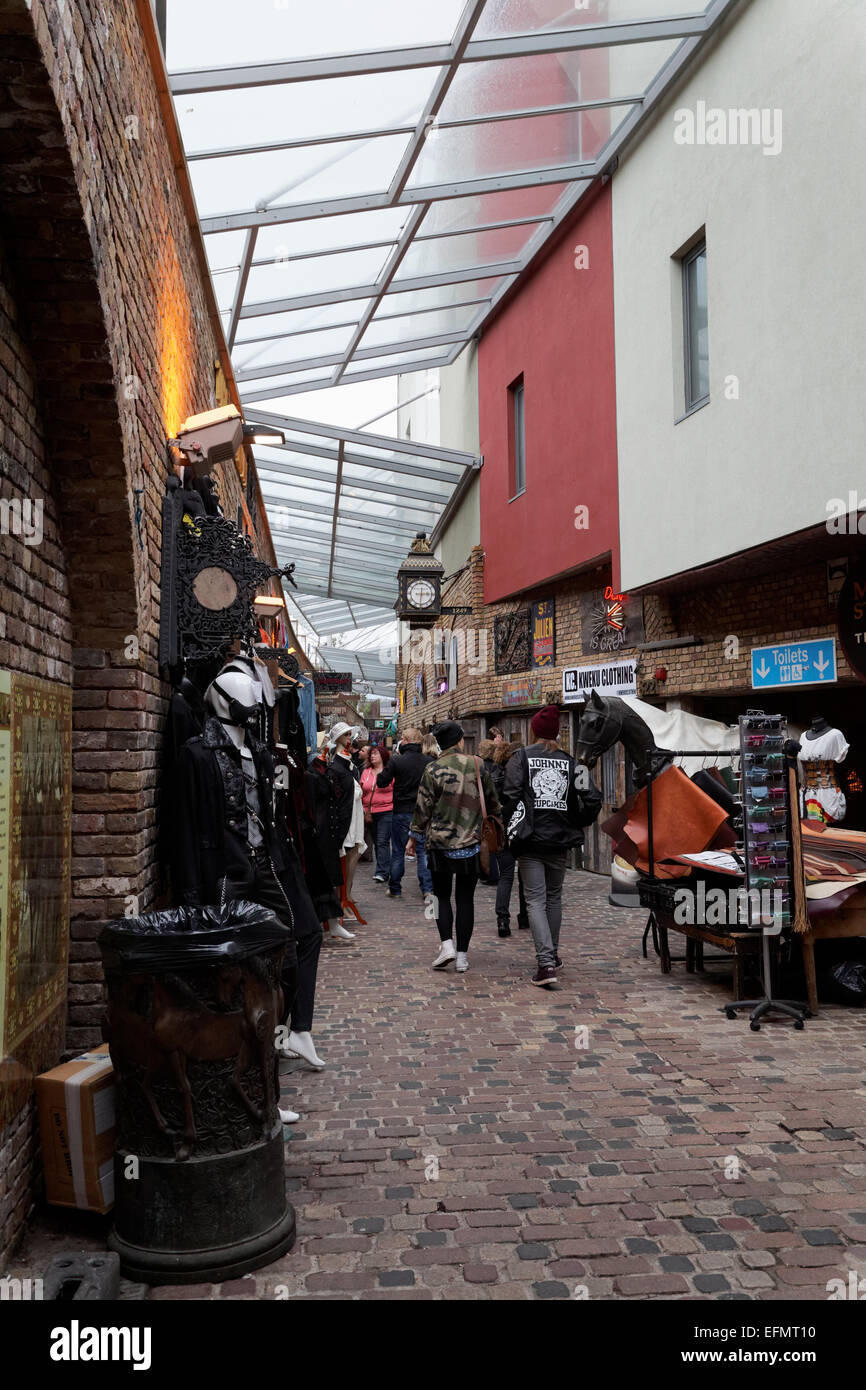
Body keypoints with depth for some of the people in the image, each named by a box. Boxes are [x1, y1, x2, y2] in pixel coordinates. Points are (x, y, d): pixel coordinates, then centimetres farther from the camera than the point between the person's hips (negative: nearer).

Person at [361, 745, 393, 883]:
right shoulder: (366, 772, 12)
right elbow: (362, 793, 14)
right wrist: (365, 812, 8)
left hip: (387, 812, -6)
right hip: (370, 813, 6)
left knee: (382, 842, -12)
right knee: (376, 843, 11)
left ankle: (382, 873, -12)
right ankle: (384, 870, 21)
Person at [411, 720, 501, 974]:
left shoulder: (433, 770, -8)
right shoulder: (478, 765, -1)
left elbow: (423, 807, -5)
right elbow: (492, 801, 10)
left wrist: (415, 835, 6)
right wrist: (494, 816, 29)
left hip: (441, 842, -1)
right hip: (471, 842, 2)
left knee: (441, 895, 12)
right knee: (465, 898, 7)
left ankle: (447, 945, -5)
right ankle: (462, 955, 8)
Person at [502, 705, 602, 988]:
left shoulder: (521, 757, -5)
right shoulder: (570, 761, 4)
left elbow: (510, 796, -16)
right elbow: (593, 798, -2)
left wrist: (506, 828, -4)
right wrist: (577, 825, 12)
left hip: (529, 840, -3)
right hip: (560, 840, 3)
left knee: (536, 900, -1)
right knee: (554, 897, 19)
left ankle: (546, 964, -13)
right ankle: (552, 955, 31)